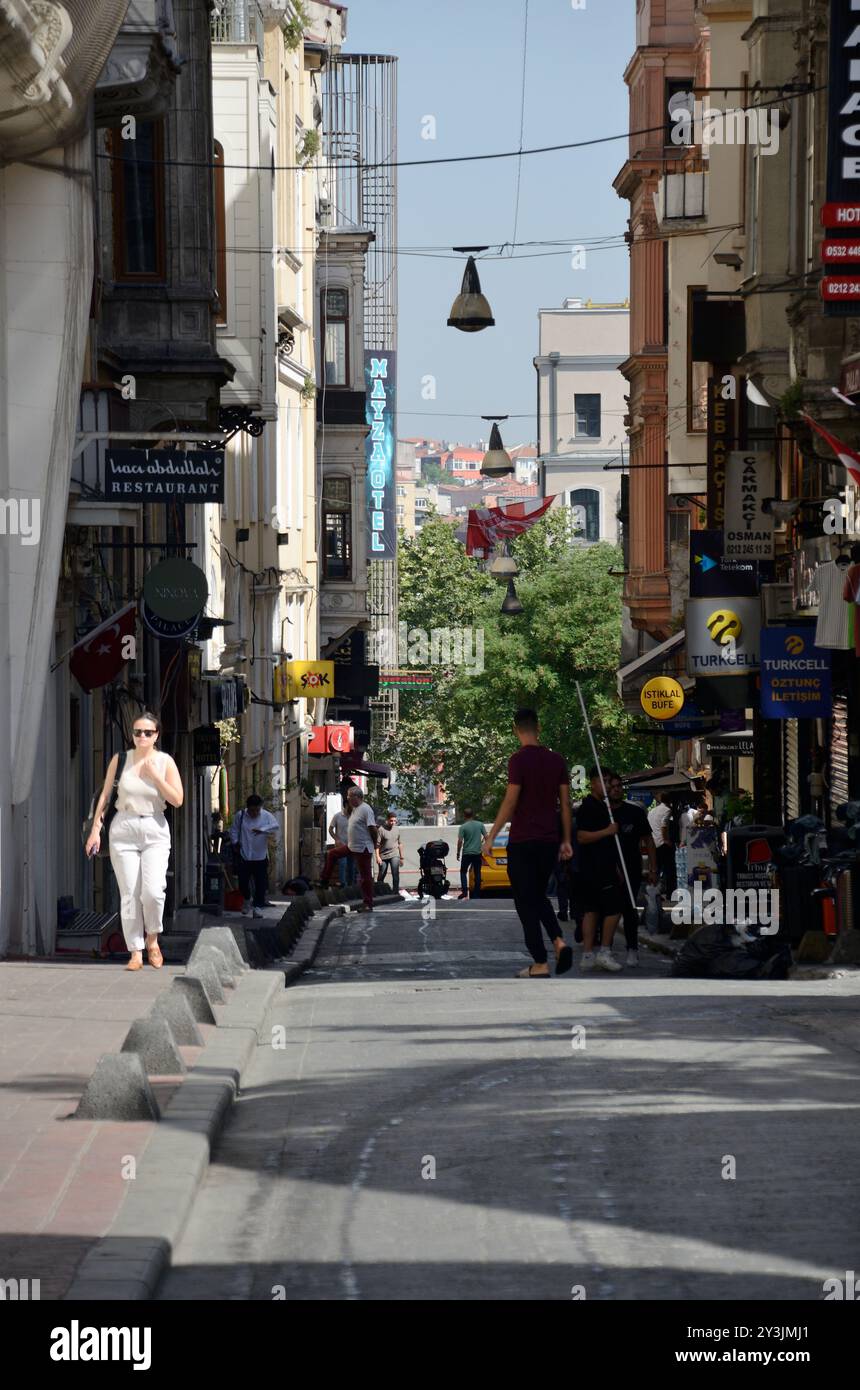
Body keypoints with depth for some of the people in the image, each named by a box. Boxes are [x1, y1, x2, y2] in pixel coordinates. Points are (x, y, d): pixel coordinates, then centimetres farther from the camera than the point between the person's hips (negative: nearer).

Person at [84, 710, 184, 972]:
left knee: (153, 890, -17)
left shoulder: (164, 762, 0)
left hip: (155, 832, -1)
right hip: (124, 830, 1)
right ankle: (136, 953, 3)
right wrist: (96, 828, 4)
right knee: (129, 894, -3)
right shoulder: (120, 760, 2)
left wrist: (154, 775, -12)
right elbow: (105, 795, 8)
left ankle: (152, 939, 8)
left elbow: (177, 800, -5)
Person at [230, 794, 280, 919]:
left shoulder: (267, 816, -3)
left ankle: (258, 906, 7)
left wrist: (262, 830, -33)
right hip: (244, 856, 1)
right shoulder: (241, 815, 2)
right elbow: (234, 830, 12)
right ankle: (246, 900, 31)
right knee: (243, 881, 4)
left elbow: (274, 826, -20)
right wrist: (236, 842, 0)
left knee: (260, 883, -2)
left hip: (260, 856, -1)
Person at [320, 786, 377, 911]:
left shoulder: (365, 809, -18)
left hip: (363, 849, -10)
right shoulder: (354, 809, 13)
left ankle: (368, 904, 0)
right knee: (332, 854, 16)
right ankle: (324, 883, 25)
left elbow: (373, 828, -21)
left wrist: (374, 844, -11)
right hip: (351, 846, 10)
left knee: (365, 876, -4)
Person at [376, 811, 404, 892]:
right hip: (383, 856, -2)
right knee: (381, 876, 8)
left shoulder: (396, 829, 9)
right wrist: (377, 857, -17)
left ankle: (396, 892, -9)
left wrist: (401, 857, 17)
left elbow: (400, 844, 17)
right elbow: (377, 844, -9)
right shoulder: (381, 829, -6)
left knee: (395, 874, -11)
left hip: (394, 856, 2)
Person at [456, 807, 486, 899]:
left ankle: (464, 891, -4)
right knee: (477, 873, 9)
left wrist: (458, 853, -1)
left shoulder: (463, 827, -10)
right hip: (478, 853, 3)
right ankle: (476, 894, 9)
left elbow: (460, 841, -11)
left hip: (467, 853, -3)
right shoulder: (480, 825, -1)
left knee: (463, 872, 10)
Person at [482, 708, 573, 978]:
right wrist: (566, 840, 16)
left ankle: (539, 964, -3)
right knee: (539, 896, 20)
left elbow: (510, 803, -14)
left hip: (522, 842, -6)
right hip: (549, 841, 6)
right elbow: (565, 802, 9)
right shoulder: (557, 760, 6)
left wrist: (491, 836, -8)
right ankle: (559, 941, -3)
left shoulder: (519, 760, -11)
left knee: (526, 902, 1)